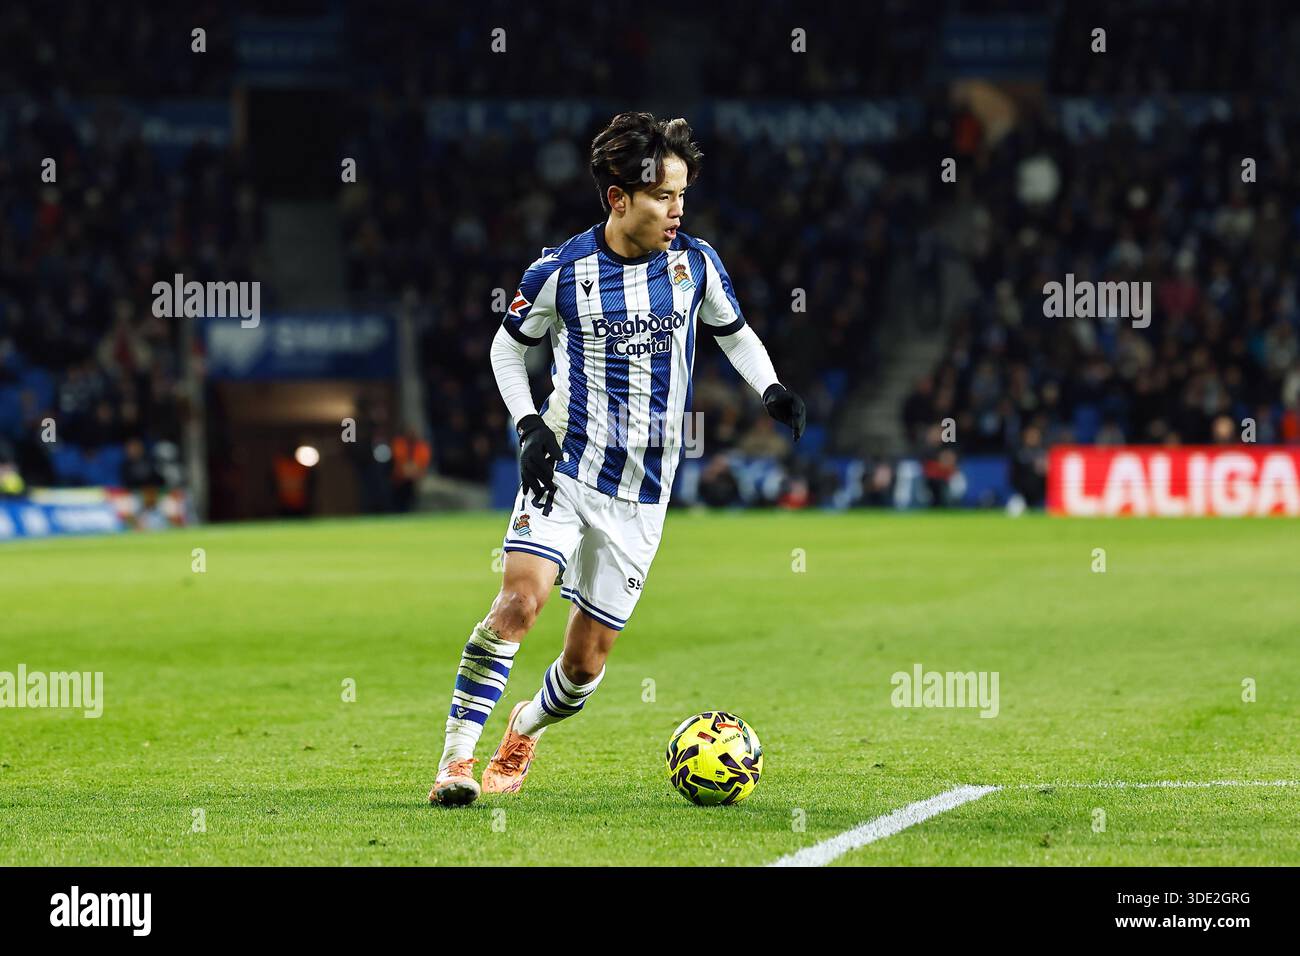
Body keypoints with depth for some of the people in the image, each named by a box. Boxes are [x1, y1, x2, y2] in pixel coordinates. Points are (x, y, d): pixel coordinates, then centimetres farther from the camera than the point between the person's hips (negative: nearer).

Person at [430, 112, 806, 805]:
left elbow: (735, 334, 16)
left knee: (587, 658, 4)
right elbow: (508, 346, 8)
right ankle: (457, 756, -19)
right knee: (521, 598, -25)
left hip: (641, 494, 2)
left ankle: (524, 731, 36)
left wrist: (771, 389, -3)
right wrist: (528, 426, -7)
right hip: (564, 467, -2)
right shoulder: (562, 269, -7)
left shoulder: (695, 262, 0)